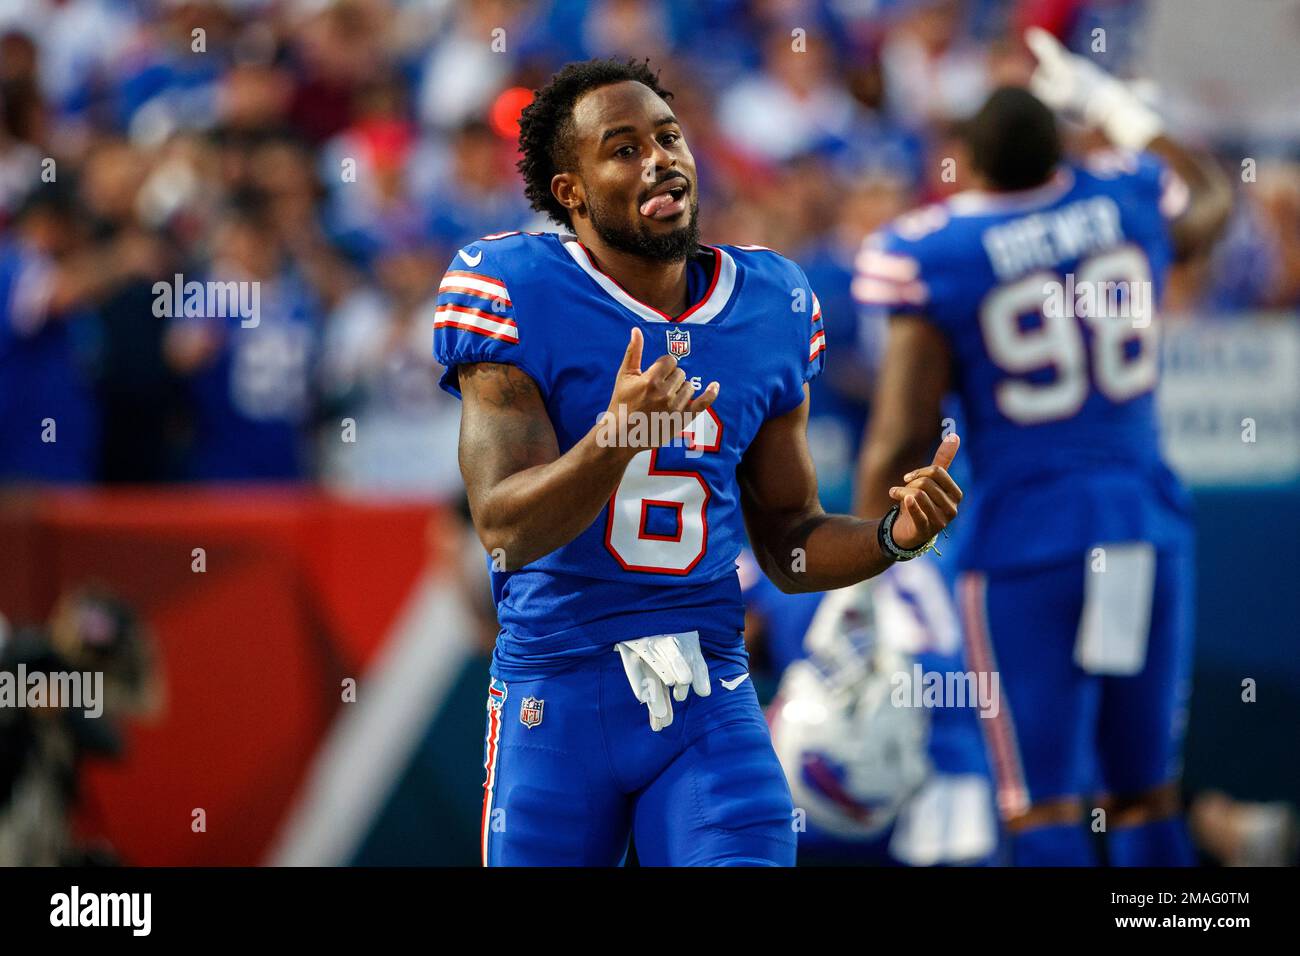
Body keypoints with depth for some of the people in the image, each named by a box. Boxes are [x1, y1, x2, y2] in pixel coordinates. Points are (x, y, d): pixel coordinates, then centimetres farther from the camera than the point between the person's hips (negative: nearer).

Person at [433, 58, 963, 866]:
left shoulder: (771, 305, 8)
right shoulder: (517, 295, -7)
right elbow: (504, 528, -17)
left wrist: (892, 536, -6)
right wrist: (616, 437, -33)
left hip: (710, 700, 3)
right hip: (556, 698, -2)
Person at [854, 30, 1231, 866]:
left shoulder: (933, 261, -10)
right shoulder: (1130, 203, 2)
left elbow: (902, 439, -10)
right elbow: (1210, 199, 29)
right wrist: (1104, 99, 38)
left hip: (1025, 547, -4)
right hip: (1148, 529, 4)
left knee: (1044, 810, -3)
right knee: (1148, 799, 13)